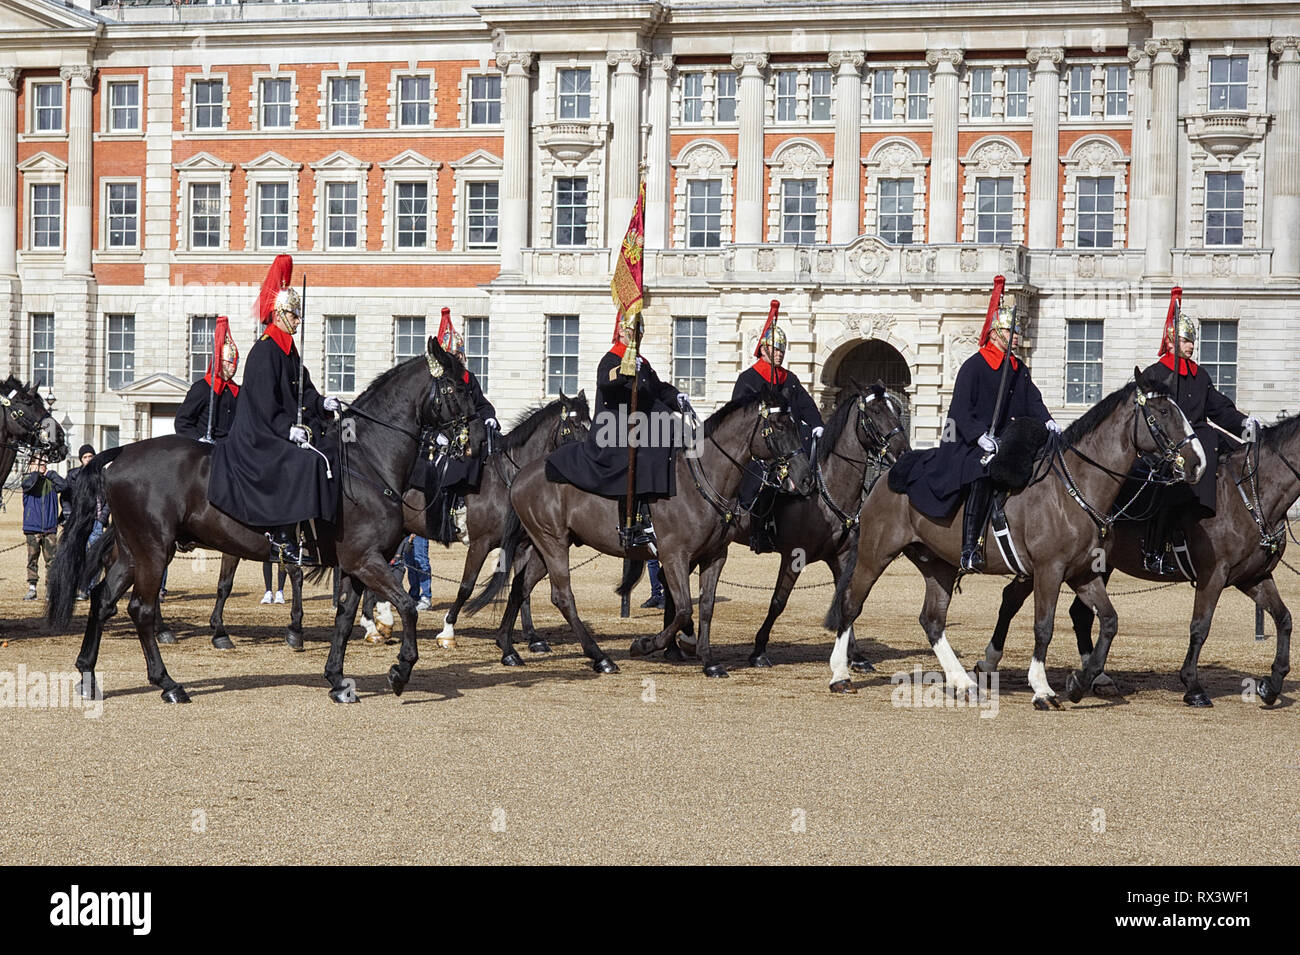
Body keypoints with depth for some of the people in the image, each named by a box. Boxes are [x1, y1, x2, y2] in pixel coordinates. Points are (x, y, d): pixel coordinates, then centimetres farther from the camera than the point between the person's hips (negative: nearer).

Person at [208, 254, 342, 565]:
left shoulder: (288, 349, 15)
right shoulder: (264, 351, -14)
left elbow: (303, 389, 18)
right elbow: (264, 403, -20)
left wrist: (322, 402, 0)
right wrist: (288, 429, -26)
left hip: (282, 431, 10)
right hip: (260, 437, -10)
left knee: (328, 456, 6)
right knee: (300, 464, -25)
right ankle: (282, 539, -22)